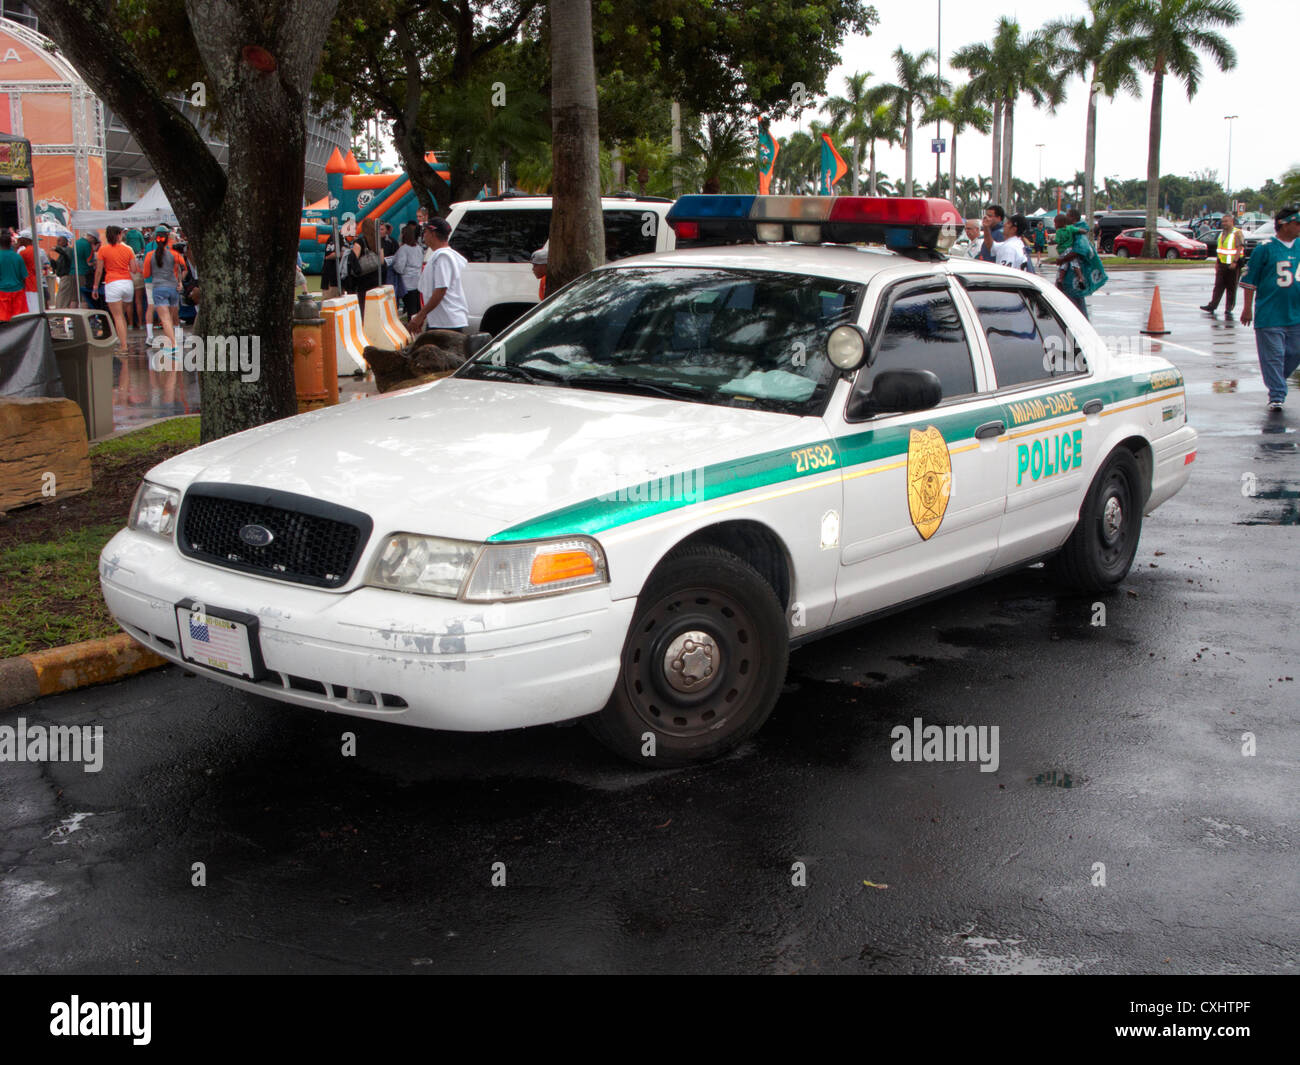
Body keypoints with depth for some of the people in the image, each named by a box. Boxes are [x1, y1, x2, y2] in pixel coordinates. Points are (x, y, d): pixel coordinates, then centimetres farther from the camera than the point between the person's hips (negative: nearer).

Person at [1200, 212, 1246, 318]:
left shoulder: (1237, 233, -10)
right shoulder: (1222, 233, 14)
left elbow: (1239, 248, -17)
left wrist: (1234, 262, -24)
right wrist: (1217, 262, 16)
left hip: (1233, 265, -7)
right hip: (1222, 264, 7)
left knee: (1231, 288, 1)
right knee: (1218, 286, 5)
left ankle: (1229, 309, 5)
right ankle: (1212, 305, 8)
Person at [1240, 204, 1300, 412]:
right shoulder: (1265, 248, -4)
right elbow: (1249, 279, -2)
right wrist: (1247, 307, -5)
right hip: (1269, 315, -5)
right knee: (1273, 356, -4)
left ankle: (1276, 383, 29)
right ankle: (1276, 395, 2)